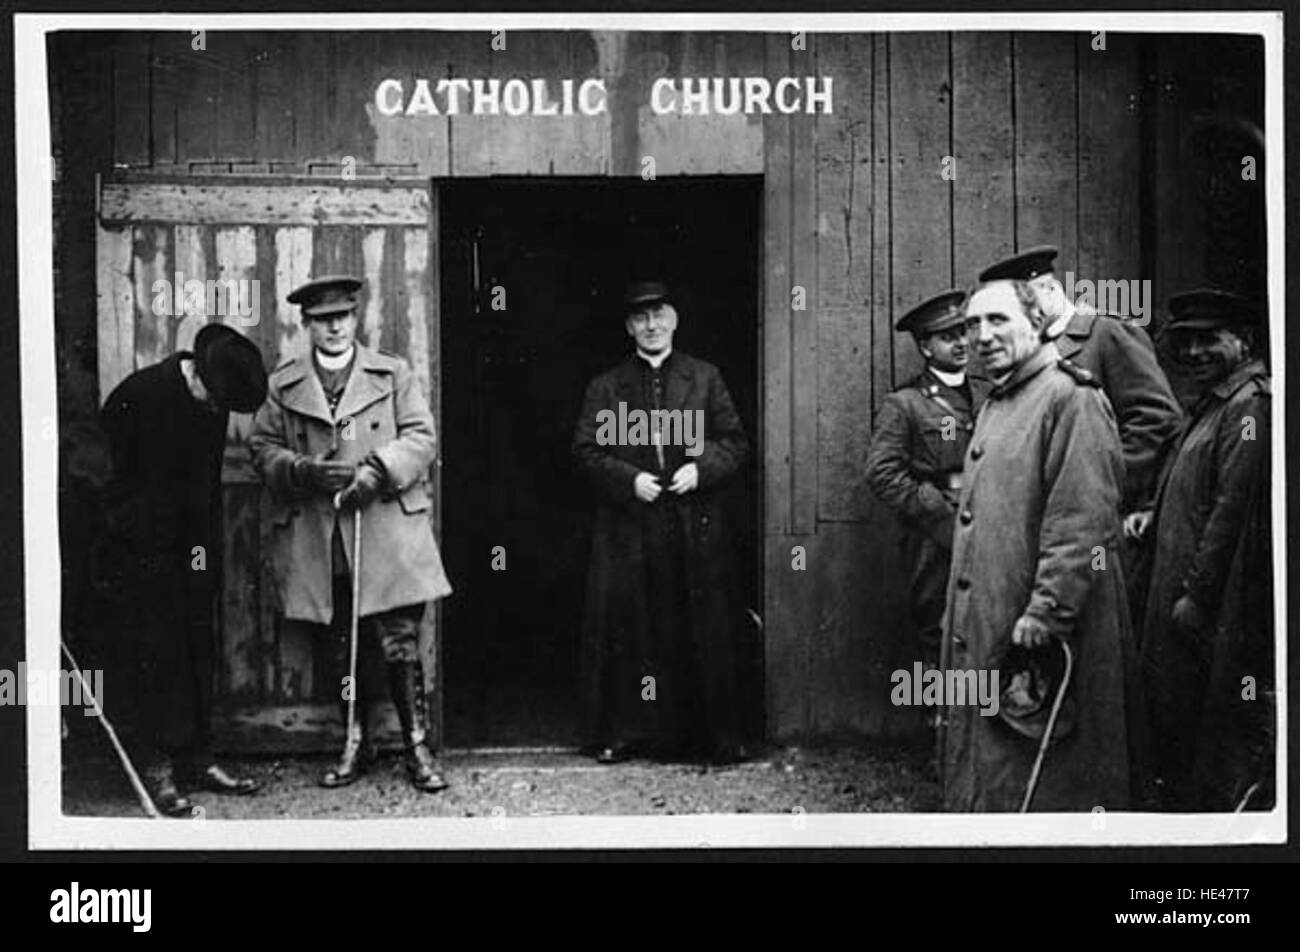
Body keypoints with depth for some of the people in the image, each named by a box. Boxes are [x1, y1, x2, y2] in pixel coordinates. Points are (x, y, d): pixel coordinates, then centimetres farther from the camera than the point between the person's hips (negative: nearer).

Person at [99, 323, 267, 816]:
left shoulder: (213, 401, 2)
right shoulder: (136, 398, -18)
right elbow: (114, 480, -12)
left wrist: (207, 545, 7)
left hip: (192, 553, 6)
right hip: (144, 553, -6)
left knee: (197, 657, 9)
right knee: (152, 656, -4)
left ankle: (195, 759, 17)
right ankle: (156, 770, 2)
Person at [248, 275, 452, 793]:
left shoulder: (393, 375, 9)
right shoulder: (283, 385, 11)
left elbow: (421, 438, 2)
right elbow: (262, 447, 7)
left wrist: (377, 472, -14)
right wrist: (305, 471, -12)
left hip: (386, 531, -2)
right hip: (316, 541, 2)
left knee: (400, 644, -4)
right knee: (340, 649, 9)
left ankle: (418, 748, 5)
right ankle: (353, 745, 20)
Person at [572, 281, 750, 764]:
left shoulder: (705, 378, 11)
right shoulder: (605, 387, 10)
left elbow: (735, 442, 9)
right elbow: (586, 450, 4)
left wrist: (702, 469, -9)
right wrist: (629, 479, -10)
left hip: (696, 527, 0)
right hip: (628, 530, 0)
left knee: (704, 630, 0)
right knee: (627, 631, -1)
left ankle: (717, 735, 7)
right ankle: (623, 733, 8)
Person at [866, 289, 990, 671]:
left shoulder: (987, 394, 13)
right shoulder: (903, 405, -3)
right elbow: (883, 474, -10)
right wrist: (942, 511, -12)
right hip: (935, 541, -4)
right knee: (938, 640, 0)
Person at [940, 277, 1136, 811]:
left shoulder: (1071, 398, -14)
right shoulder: (996, 405, 17)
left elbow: (1083, 522, -21)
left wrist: (1045, 612, -23)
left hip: (1040, 634, -10)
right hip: (981, 628, 10)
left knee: (1038, 782, -2)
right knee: (980, 766, 14)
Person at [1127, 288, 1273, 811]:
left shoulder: (1251, 405, -15)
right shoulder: (1214, 403, 17)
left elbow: (1235, 507, -21)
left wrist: (1197, 595, -20)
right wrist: (1154, 518, 6)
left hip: (1223, 610, -10)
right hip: (1186, 599, 10)